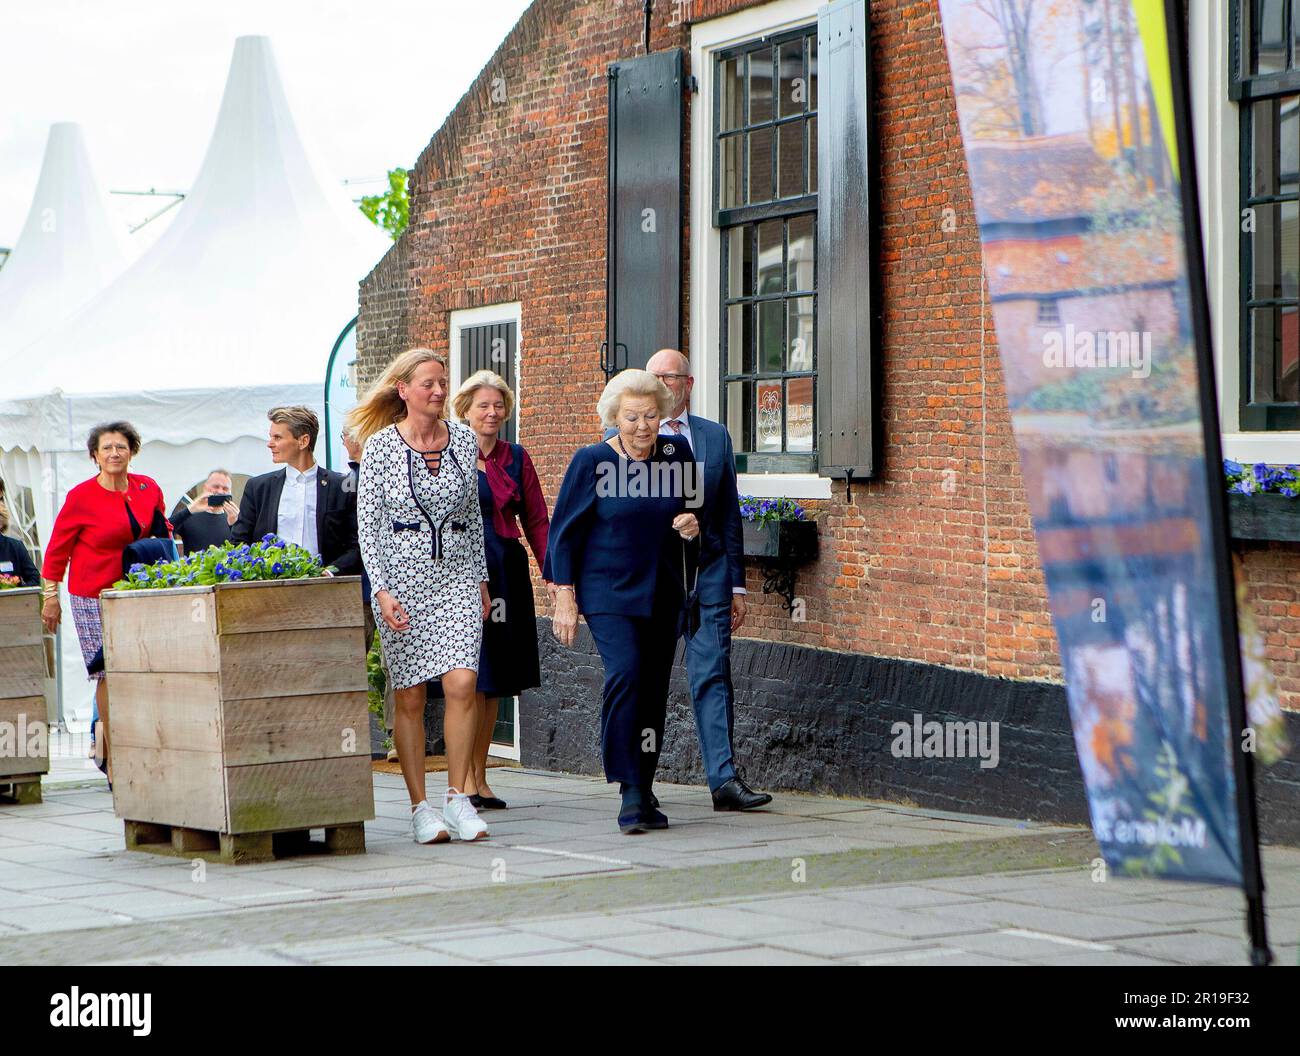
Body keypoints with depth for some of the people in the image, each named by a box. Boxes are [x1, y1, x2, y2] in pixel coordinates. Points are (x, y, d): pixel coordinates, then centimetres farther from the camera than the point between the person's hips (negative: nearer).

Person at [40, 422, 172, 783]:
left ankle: (105, 732, 22)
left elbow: (163, 533, 22)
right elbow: (57, 549, 1)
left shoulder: (148, 489, 4)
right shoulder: (81, 497, -7)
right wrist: (50, 597, 2)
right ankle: (114, 759, 4)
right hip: (93, 596, -4)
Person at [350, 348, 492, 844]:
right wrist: (382, 589, -13)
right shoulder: (380, 445, -4)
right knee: (409, 696, 0)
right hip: (401, 576, -2)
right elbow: (368, 523, -4)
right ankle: (420, 806, 8)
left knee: (462, 683, -12)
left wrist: (481, 578, 14)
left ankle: (457, 796, -2)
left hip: (457, 575, 3)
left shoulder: (464, 440, 7)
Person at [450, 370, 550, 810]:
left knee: (496, 679, 8)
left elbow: (536, 519, 12)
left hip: (507, 573, 5)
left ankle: (479, 778, 16)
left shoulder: (516, 457, 12)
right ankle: (463, 779, -2)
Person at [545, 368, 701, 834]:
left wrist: (692, 525, -4)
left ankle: (644, 790, 16)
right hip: (609, 591, -4)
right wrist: (564, 596, -5)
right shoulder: (591, 462, -6)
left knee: (654, 689, 5)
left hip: (663, 593, 4)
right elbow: (565, 532, -2)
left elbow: (692, 508, 20)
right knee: (625, 673, -21)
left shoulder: (677, 454, 4)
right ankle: (630, 793, -19)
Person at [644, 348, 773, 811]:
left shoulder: (715, 436, 10)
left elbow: (729, 514, 12)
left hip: (706, 570, 1)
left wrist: (736, 584, 8)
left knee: (713, 675, -5)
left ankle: (724, 778, -7)